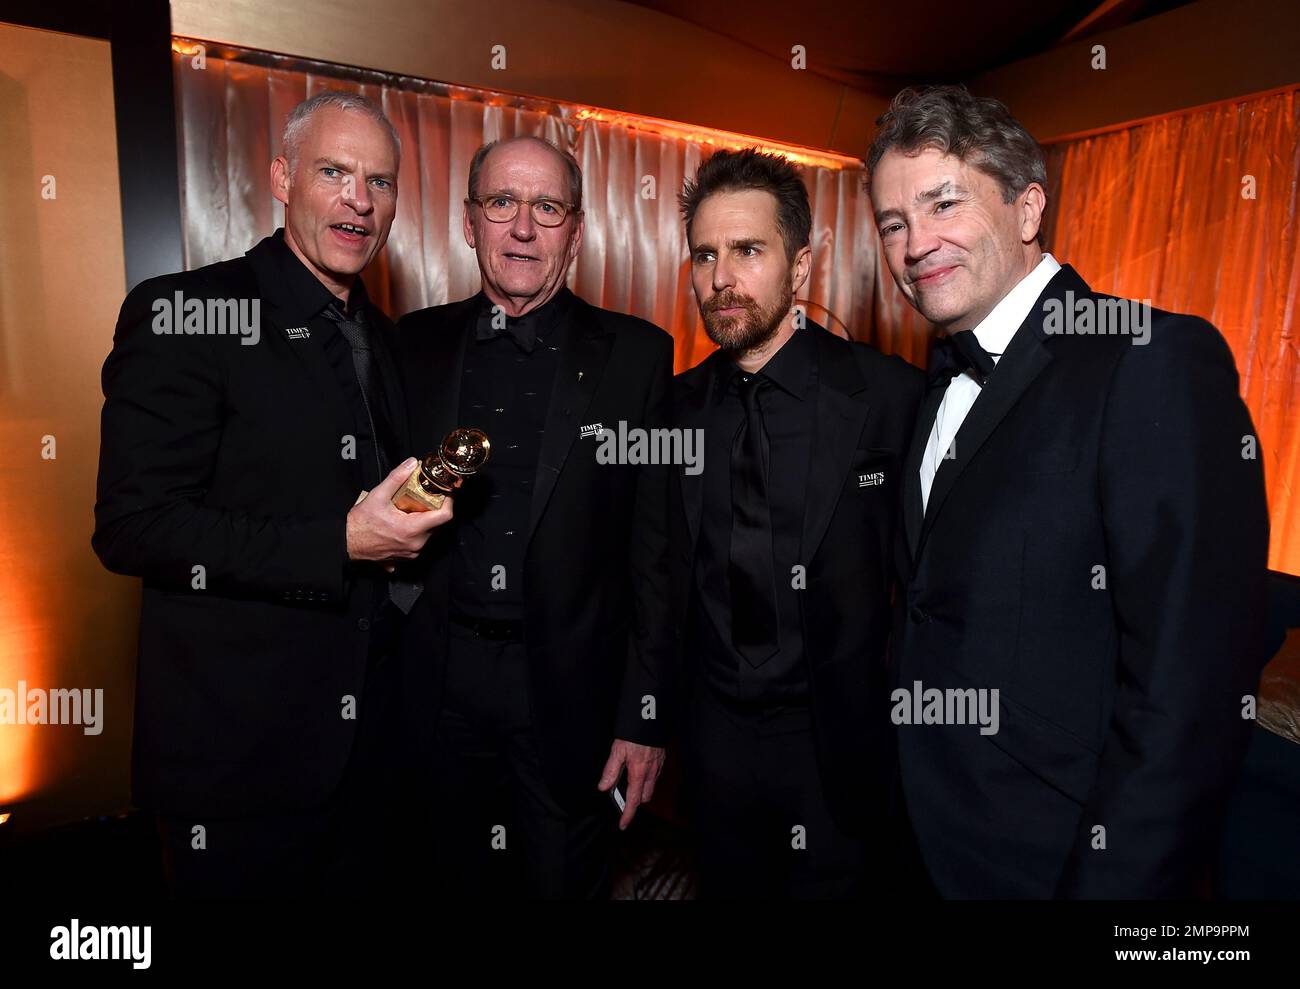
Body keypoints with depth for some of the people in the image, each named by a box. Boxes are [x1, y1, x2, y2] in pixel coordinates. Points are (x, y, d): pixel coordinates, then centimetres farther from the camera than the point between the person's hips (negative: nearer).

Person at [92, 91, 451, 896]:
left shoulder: (381, 338, 11)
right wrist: (338, 545, -23)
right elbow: (132, 527, -17)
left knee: (364, 878, 20)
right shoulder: (183, 314, -11)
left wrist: (411, 532, 1)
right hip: (238, 746, -6)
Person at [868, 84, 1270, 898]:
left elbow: (1189, 685, -23)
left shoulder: (1157, 361, -18)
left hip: (1057, 859, -7)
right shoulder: (948, 380, 7)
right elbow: (939, 612, 8)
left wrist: (1118, 881, -20)